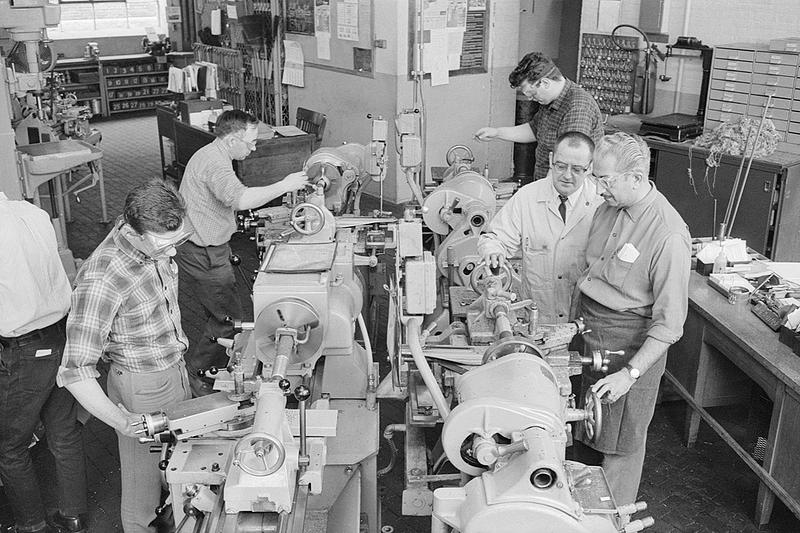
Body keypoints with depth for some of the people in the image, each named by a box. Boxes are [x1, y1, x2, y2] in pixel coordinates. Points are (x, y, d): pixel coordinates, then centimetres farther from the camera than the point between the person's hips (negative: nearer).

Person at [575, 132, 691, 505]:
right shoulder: (610, 207, -2)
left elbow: (669, 323, -23)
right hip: (589, 331, 7)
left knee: (620, 442, 9)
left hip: (631, 342, -7)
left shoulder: (668, 236, -26)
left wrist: (631, 373, -27)